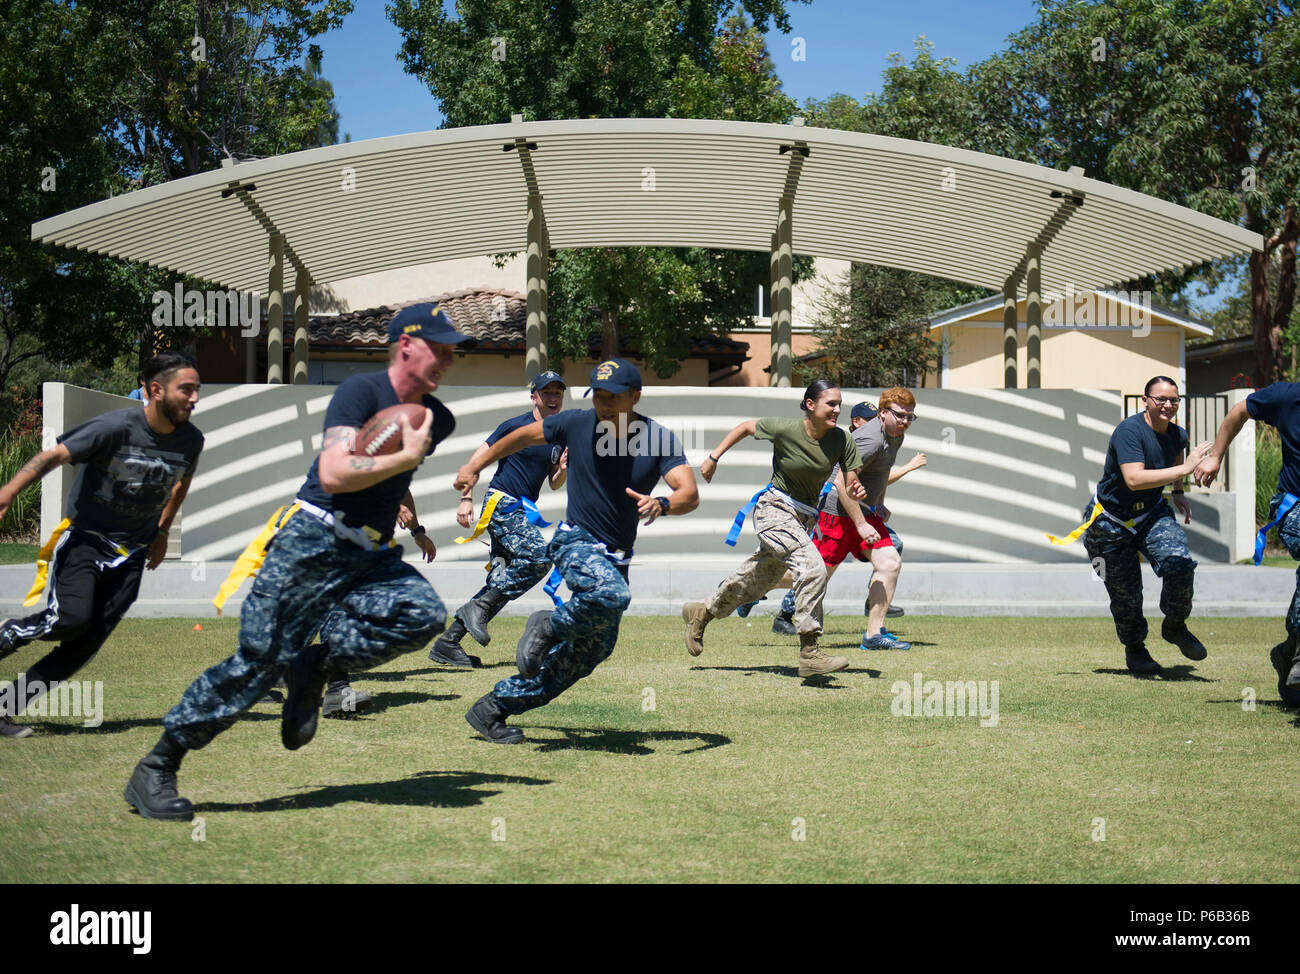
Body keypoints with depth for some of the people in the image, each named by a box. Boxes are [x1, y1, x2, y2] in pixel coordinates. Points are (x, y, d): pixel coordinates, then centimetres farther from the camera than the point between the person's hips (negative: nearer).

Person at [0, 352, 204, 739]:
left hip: (132, 554, 5)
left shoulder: (191, 440, -3)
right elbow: (54, 455, -24)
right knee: (70, 618, -27)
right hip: (85, 538, -5)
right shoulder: (116, 427, -20)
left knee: (87, 642, -6)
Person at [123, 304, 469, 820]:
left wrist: (415, 528, 34)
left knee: (424, 614, -23)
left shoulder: (437, 419, 14)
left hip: (371, 554, 7)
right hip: (312, 541, -7)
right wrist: (406, 456, -20)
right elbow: (334, 473, -23)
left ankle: (316, 665, -5)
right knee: (260, 657, -13)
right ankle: (156, 768, -3)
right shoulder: (361, 391, -9)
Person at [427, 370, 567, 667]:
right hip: (501, 503, -8)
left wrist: (563, 470, -2)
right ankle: (478, 607, -18)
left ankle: (448, 643, 6)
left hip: (525, 511, 8)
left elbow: (554, 484, 21)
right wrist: (466, 499, -13)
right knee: (538, 557, -26)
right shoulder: (516, 426, -6)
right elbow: (478, 460, -5)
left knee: (502, 582, 2)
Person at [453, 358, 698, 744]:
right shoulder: (576, 423, -10)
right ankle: (551, 627, -5)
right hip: (575, 541, -4)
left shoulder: (660, 439, -11)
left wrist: (662, 504, -46)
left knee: (594, 650, 4)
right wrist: (475, 466, 12)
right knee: (611, 595, -36)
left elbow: (690, 494, -24)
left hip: (617, 556, 4)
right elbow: (523, 436, 9)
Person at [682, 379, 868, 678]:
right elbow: (746, 426, 1)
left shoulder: (842, 440, -8)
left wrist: (855, 492, -27)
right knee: (813, 568, -26)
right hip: (774, 507, -6)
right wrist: (713, 458, 2)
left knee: (757, 580, 19)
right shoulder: (785, 430, -16)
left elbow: (851, 485, -3)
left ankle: (701, 614, 42)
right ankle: (809, 653, -23)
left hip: (805, 517, 6)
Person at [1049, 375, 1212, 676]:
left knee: (1180, 564, -23)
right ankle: (1134, 649, 32)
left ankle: (1175, 626, 5)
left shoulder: (1178, 435, -3)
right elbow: (1134, 479, -39)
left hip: (1152, 513, 5)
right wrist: (1184, 468, -40)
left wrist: (1178, 492, 15)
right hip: (1110, 521, -4)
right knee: (1126, 593, 3)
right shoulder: (1129, 431, -25)